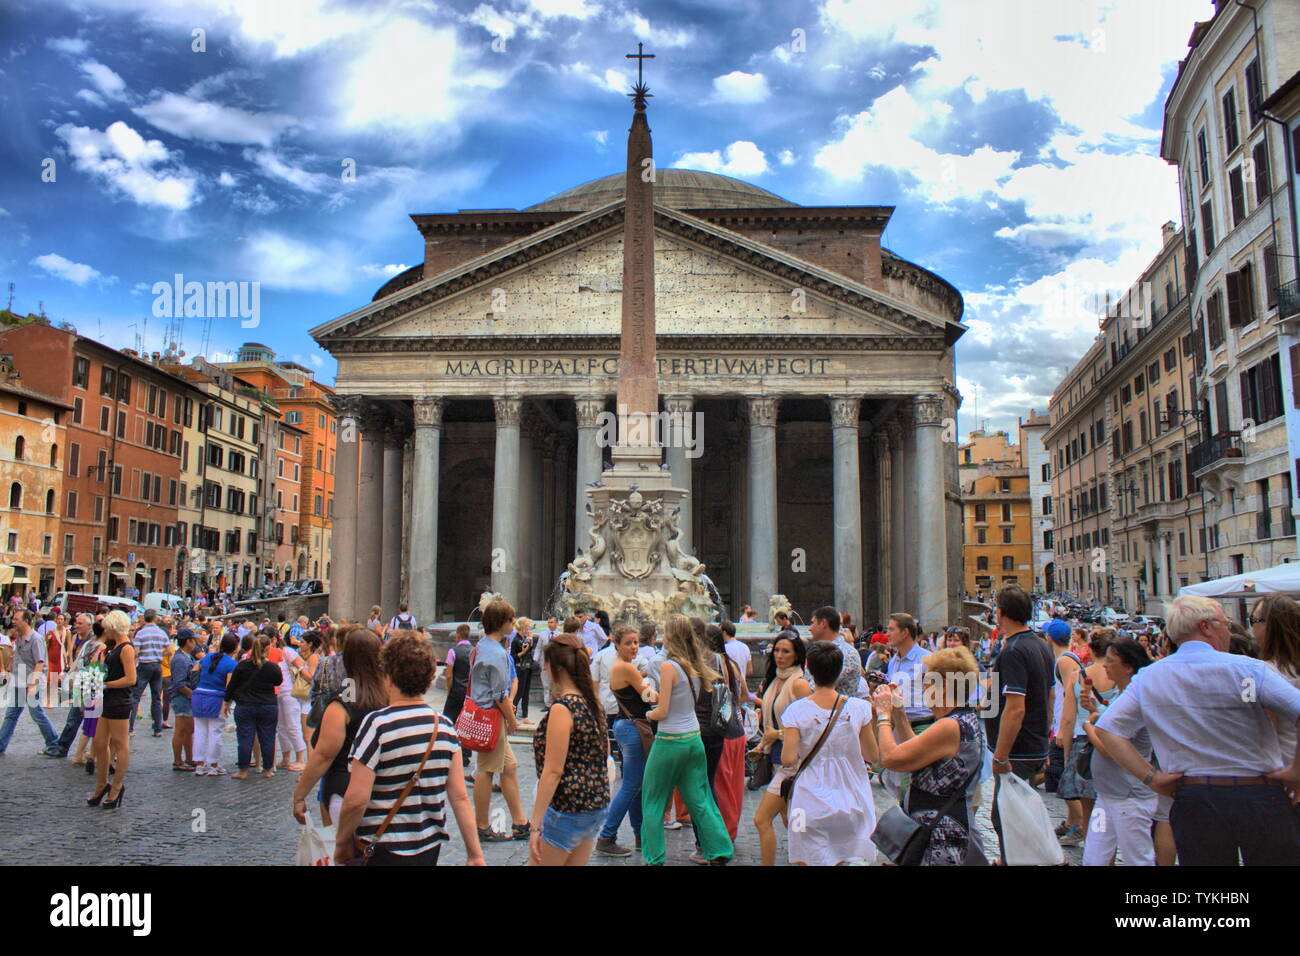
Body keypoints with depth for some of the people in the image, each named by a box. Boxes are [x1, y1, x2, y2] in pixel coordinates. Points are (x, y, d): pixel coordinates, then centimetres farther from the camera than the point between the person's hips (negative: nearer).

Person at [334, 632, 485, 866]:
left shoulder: (377, 724, -16)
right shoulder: (444, 725, -2)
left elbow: (356, 799, -18)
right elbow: (460, 797, -2)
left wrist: (342, 842, -2)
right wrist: (475, 854, 2)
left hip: (384, 850, -5)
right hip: (431, 847, 5)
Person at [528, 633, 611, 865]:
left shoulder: (562, 708, -18)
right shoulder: (594, 704, 7)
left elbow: (553, 771, -20)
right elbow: (605, 752, 17)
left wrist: (535, 823, -18)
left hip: (566, 809, -8)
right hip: (598, 805, 8)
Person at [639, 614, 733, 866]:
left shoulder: (668, 667, -16)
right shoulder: (695, 667, 4)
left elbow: (662, 712, -15)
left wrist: (648, 714, 5)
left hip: (670, 741, -6)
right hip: (694, 738, 6)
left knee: (653, 801, 9)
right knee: (699, 798, 14)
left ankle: (654, 858, 14)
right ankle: (719, 851, 15)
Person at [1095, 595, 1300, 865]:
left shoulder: (1149, 677, 1)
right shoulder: (1247, 668, -10)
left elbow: (1106, 729, -2)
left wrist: (1151, 777, 0)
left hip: (1192, 802, 3)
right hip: (1261, 800, -2)